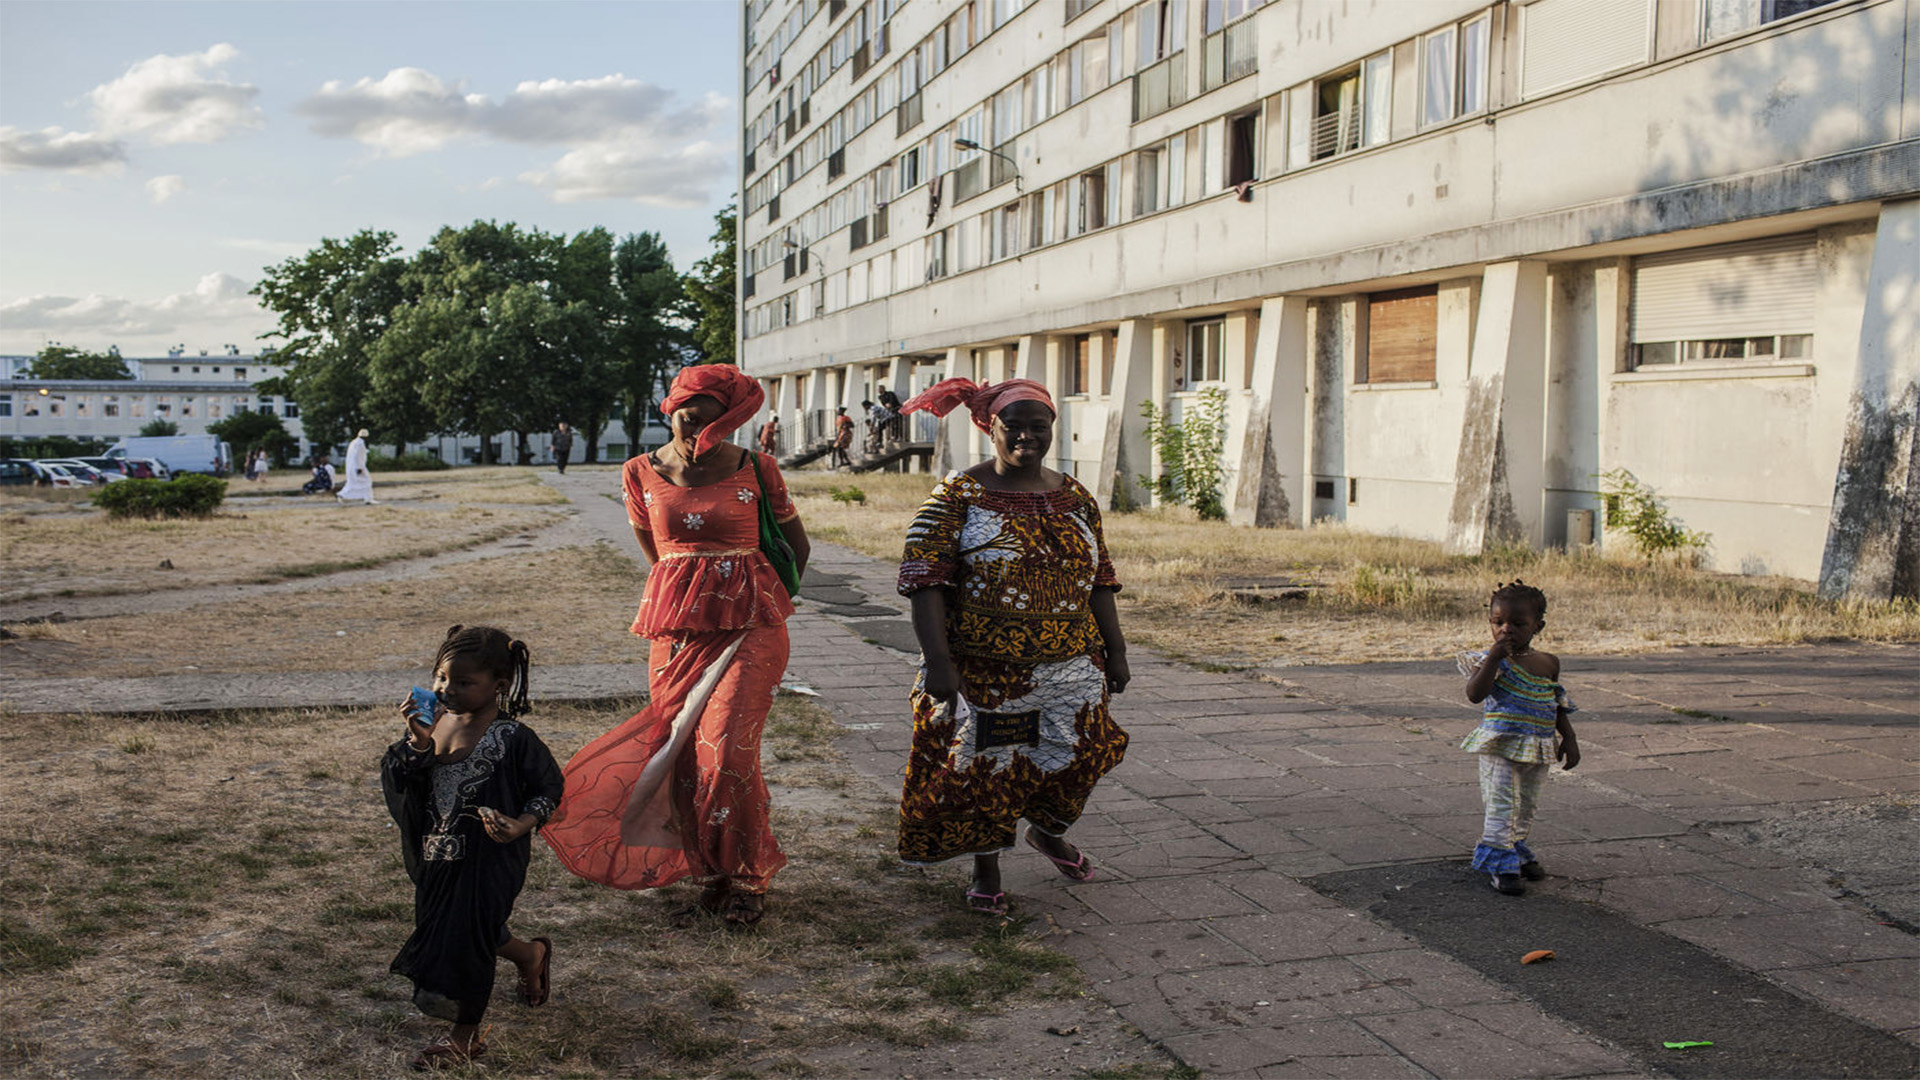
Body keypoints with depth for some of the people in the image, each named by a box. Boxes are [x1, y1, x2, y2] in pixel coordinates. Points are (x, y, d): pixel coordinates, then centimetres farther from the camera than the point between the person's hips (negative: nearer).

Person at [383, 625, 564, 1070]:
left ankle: (466, 1037, 25)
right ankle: (531, 955, 50)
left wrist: (521, 825, -25)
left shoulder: (511, 738, -18)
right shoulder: (436, 722, -3)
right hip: (438, 854, 7)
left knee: (467, 937, 3)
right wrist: (417, 741, -24)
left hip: (487, 860, -6)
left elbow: (548, 789, -9)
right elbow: (396, 779, -6)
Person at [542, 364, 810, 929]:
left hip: (748, 625, -3)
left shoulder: (755, 469, -1)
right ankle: (712, 879, 20)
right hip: (677, 629, 3)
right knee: (679, 754, 2)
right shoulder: (643, 473, 5)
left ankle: (748, 877, 8)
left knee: (725, 753, -14)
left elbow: (797, 544, 11)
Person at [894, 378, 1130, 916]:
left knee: (1071, 760, 12)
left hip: (1069, 669, 4)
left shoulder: (1075, 499, 8)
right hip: (982, 670, -4)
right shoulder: (958, 496, -7)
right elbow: (925, 581, -13)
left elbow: (1098, 582, 14)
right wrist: (937, 660, -21)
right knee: (982, 768, 7)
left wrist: (1115, 651, 10)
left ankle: (1047, 833, 42)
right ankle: (986, 868, 29)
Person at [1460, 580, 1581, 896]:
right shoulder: (1491, 660, -9)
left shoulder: (1548, 663, 6)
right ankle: (1500, 862, 1)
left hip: (1538, 749, 5)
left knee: (1527, 805, 17)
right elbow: (1475, 694, -26)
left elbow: (1557, 706, 17)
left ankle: (1517, 849, 34)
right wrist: (1495, 656, -30)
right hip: (1500, 746, -5)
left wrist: (1569, 738, 11)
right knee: (1501, 805, -7)